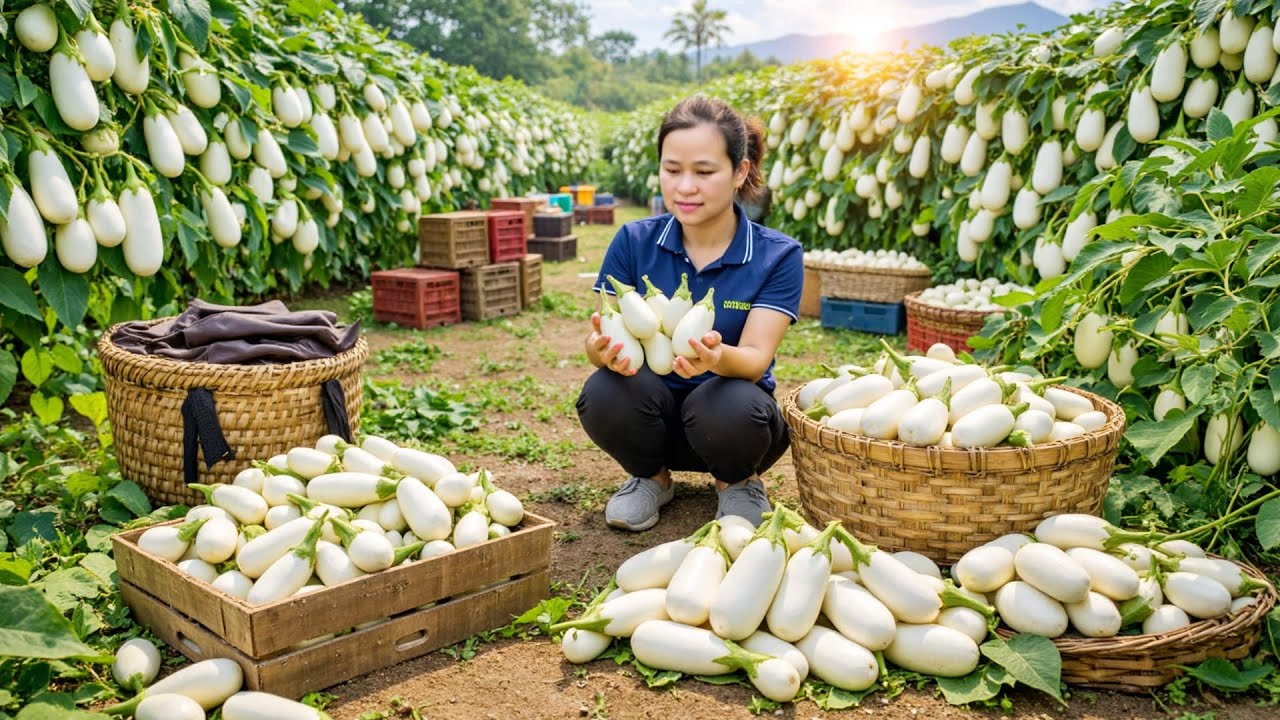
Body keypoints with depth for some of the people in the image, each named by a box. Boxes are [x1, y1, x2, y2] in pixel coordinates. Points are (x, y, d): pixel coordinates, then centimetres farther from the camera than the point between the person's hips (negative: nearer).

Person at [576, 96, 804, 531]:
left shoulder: (778, 256, -11)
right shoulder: (634, 242, -6)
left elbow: (756, 358, -21)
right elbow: (600, 337, -11)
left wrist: (717, 357, -46)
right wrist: (604, 348, -37)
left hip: (731, 418, -1)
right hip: (656, 416, 1)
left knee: (730, 404, -36)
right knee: (604, 393, -31)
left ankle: (738, 481, 2)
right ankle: (652, 477, 3)